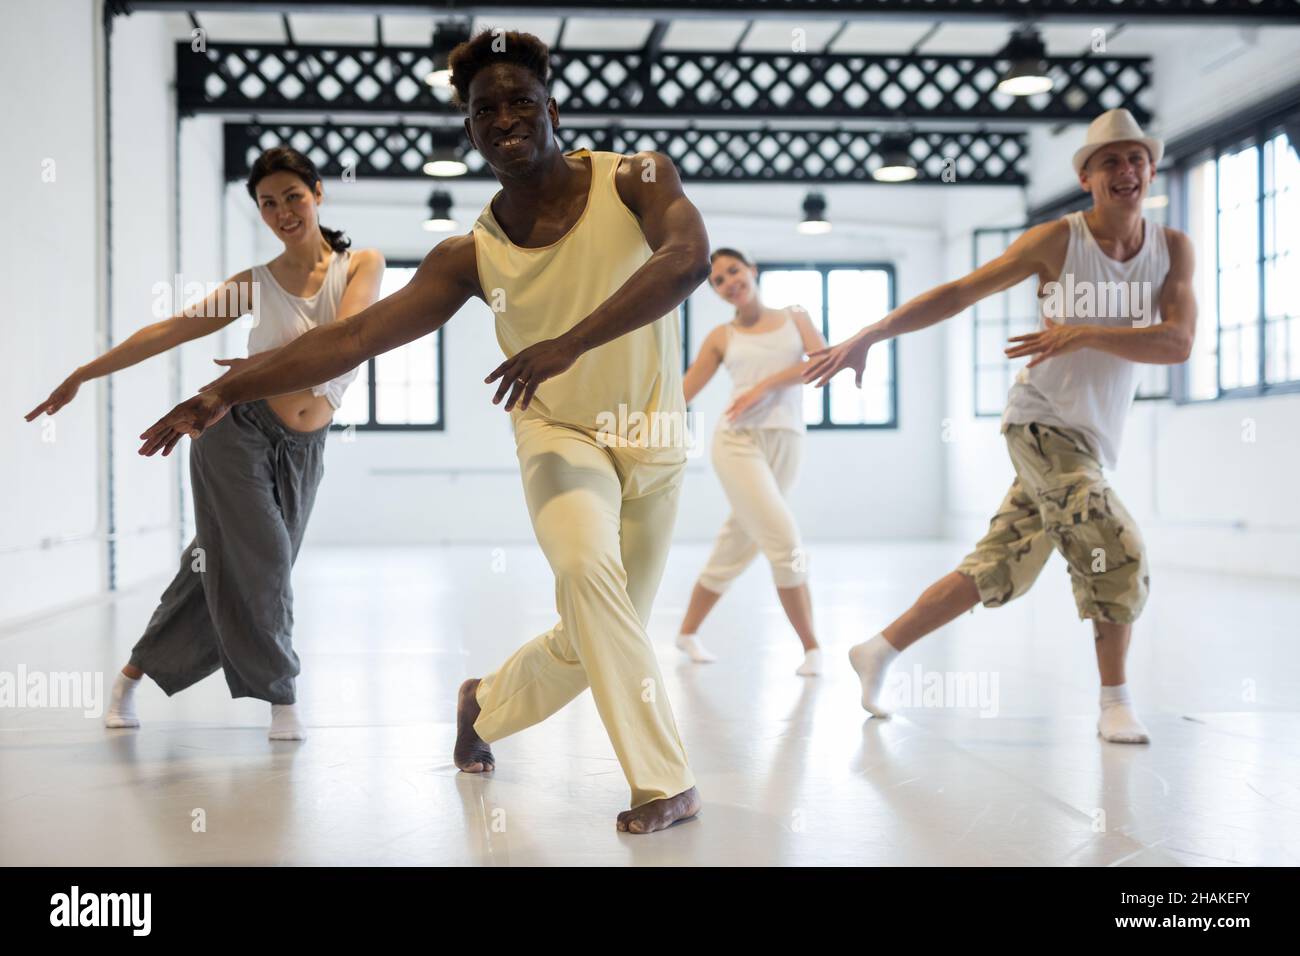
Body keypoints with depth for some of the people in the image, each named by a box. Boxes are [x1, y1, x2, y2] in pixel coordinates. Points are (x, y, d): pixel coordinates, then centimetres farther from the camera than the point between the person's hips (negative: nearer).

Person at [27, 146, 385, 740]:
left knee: (224, 568, 6)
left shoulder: (363, 265, 2)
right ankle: (281, 697, 6)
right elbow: (168, 331, 4)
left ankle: (132, 675, 22)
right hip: (239, 431, -1)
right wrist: (82, 374, 4)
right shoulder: (255, 283, 2)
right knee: (260, 561, -10)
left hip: (301, 451, 1)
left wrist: (263, 362, -14)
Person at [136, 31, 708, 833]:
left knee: (591, 645, 8)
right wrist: (225, 393, -25)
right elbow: (353, 337, -16)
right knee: (588, 572, -30)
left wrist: (571, 341, -46)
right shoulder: (471, 255, -12)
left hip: (654, 444, 1)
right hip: (559, 433, -1)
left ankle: (483, 706, 39)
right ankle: (667, 782, -17)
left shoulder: (639, 178, -16)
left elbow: (689, 258, -37)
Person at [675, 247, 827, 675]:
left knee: (736, 547, 9)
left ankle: (688, 631, 27)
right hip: (738, 441, -2)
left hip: (785, 443, 2)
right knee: (785, 543, -15)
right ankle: (811, 646, -6)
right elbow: (680, 393, 9)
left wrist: (765, 385, -13)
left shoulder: (795, 318, 13)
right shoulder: (721, 337, 10)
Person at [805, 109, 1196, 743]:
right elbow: (958, 293, -9)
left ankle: (879, 652, 21)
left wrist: (1085, 334, -24)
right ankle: (1115, 704, -1)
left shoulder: (1172, 249, 2)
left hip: (1095, 443, 5)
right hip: (1043, 424, -5)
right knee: (1115, 552, -16)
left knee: (994, 573, 9)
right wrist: (865, 339, -15)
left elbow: (1178, 342, -12)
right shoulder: (1057, 240, -8)